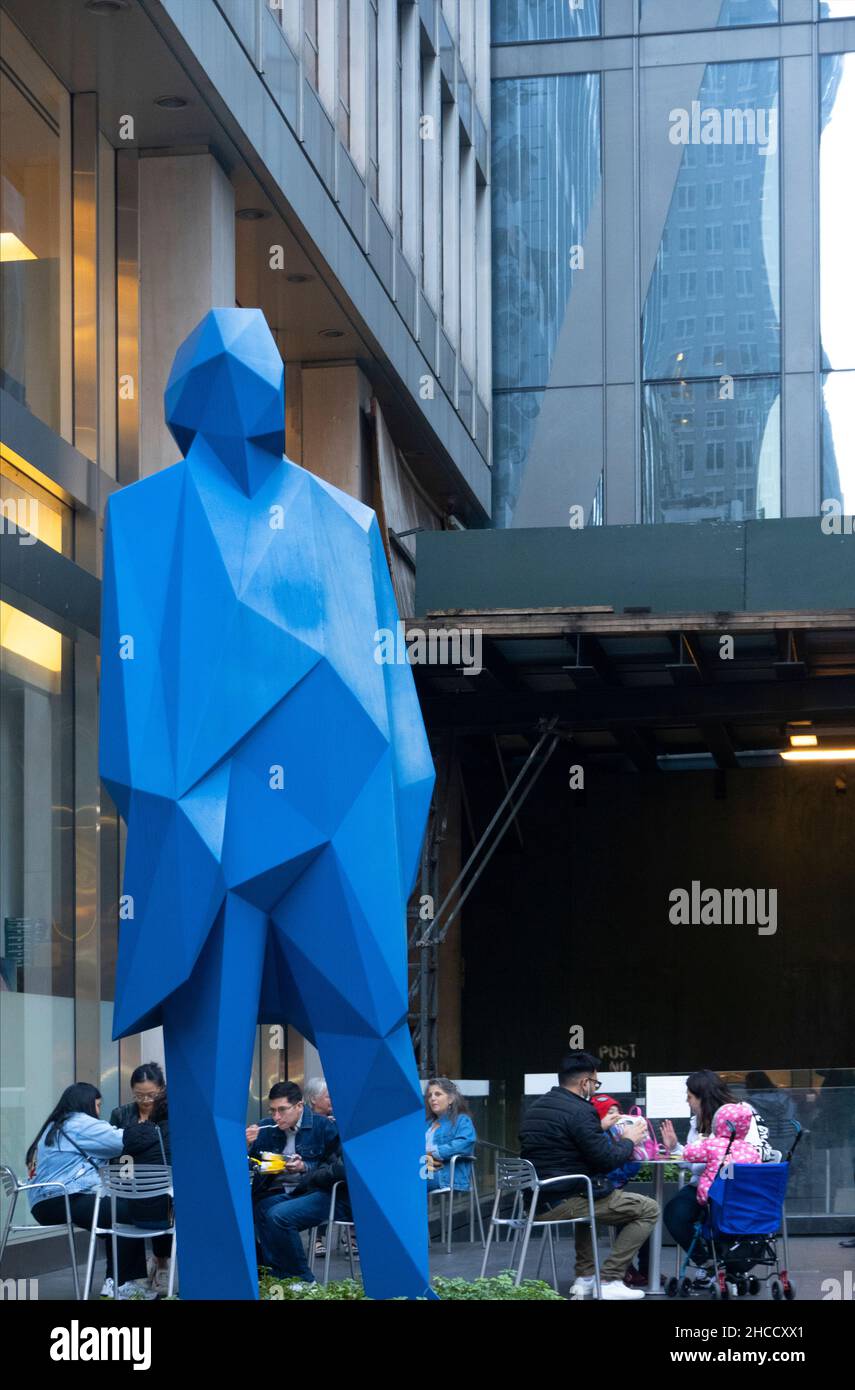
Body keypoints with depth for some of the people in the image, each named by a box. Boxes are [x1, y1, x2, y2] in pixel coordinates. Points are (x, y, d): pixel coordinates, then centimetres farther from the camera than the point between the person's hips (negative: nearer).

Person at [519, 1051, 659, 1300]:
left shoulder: (535, 1109, 14)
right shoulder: (579, 1111, -15)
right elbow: (607, 1160, -16)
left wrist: (602, 1130, 25)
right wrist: (629, 1141, 3)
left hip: (536, 1201, 9)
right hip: (564, 1203, -9)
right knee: (648, 1209, 0)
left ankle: (584, 1278, 28)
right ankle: (609, 1281, -4)